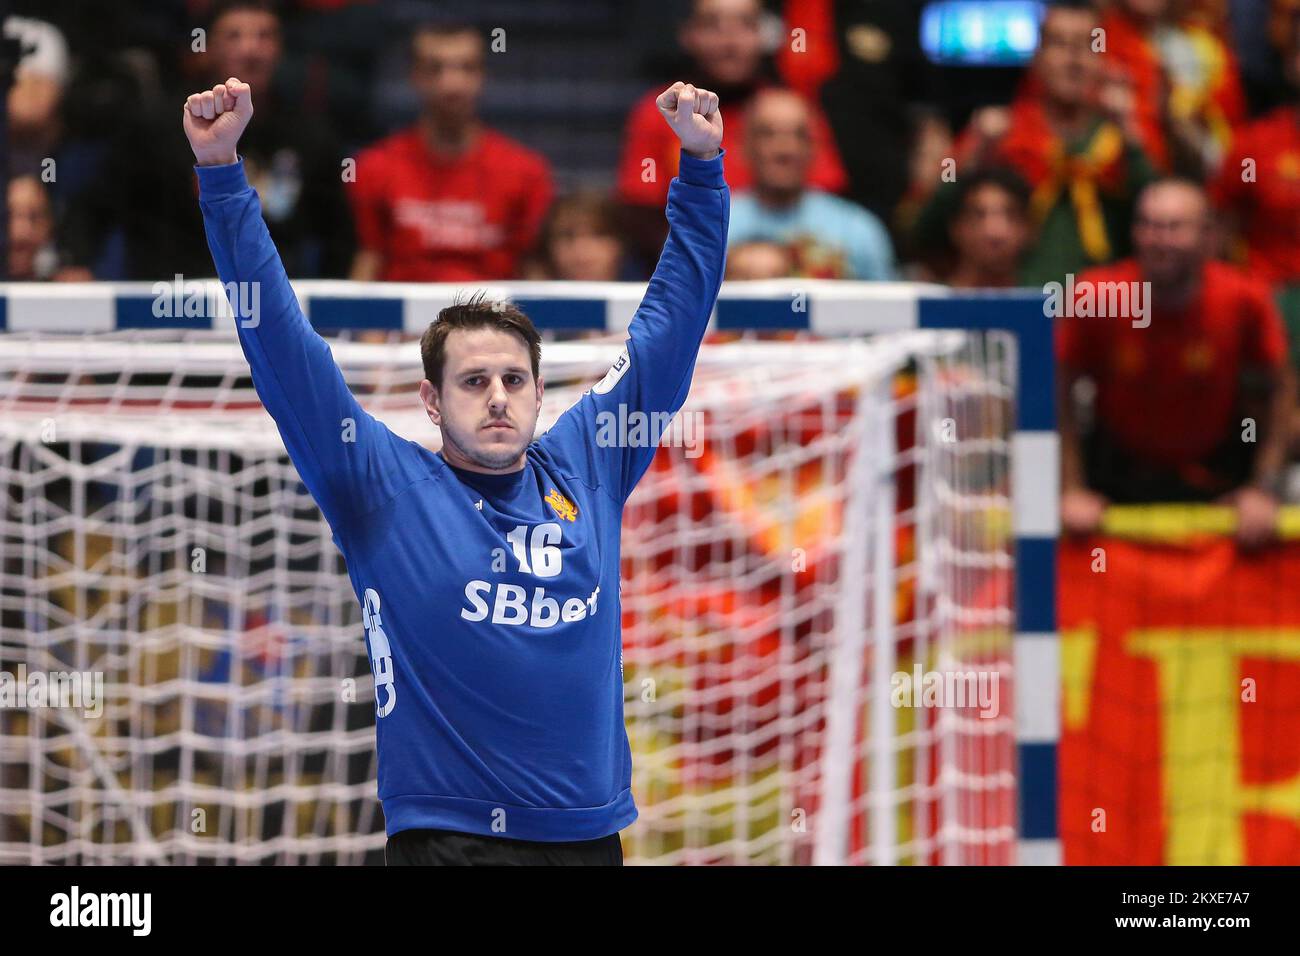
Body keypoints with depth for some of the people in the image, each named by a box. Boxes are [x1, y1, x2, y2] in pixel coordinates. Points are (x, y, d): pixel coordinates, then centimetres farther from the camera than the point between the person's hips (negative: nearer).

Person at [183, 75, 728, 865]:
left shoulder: (586, 470, 9)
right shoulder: (386, 488, 1)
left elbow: (672, 324, 16)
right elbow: (280, 341, -1)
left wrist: (701, 166, 15)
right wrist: (222, 174, -5)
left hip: (590, 833, 3)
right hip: (446, 836, -3)